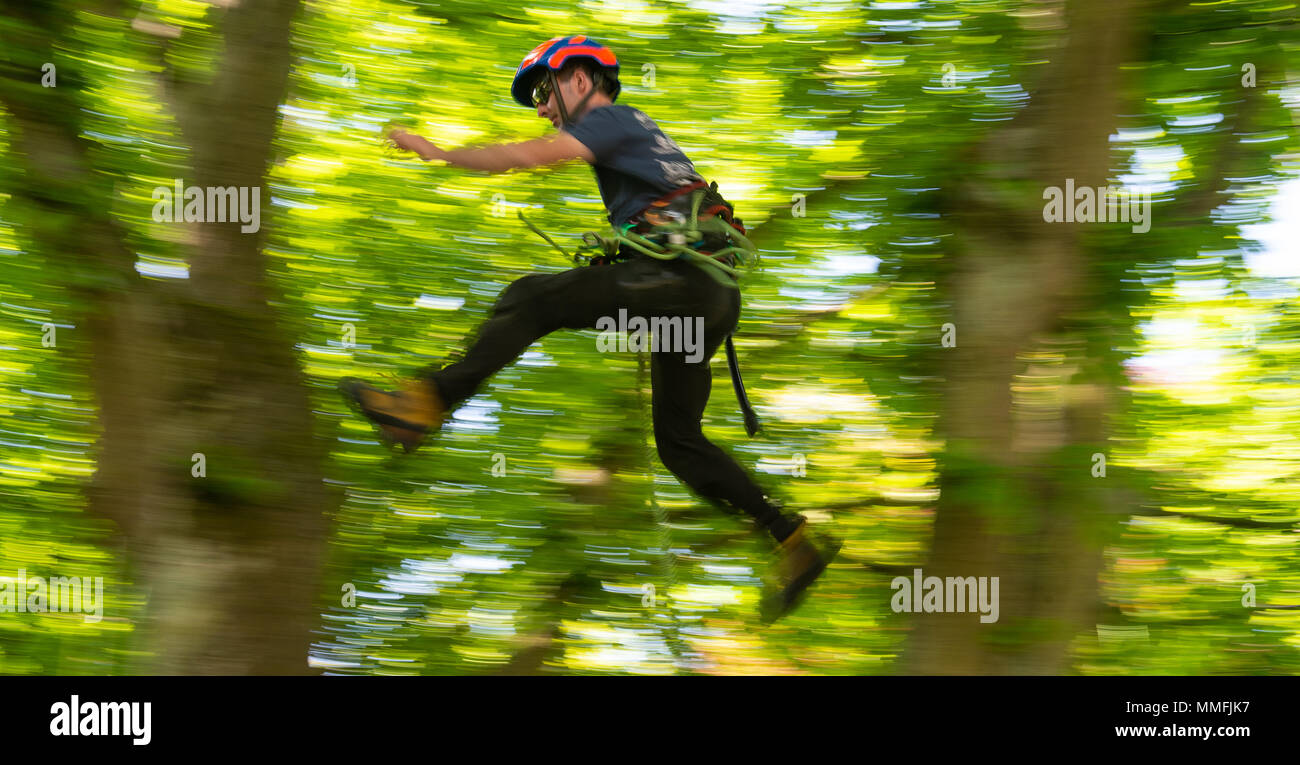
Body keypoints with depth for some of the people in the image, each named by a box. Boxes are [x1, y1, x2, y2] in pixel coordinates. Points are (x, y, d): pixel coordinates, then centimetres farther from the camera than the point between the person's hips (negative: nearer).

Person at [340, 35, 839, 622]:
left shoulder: (612, 118, 3)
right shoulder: (640, 133, 33)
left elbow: (531, 155, -11)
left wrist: (436, 152, -4)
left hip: (676, 278, -10)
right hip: (709, 297, 10)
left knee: (532, 298, -12)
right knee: (679, 440, 11)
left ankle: (426, 404, -20)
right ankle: (795, 539, 7)